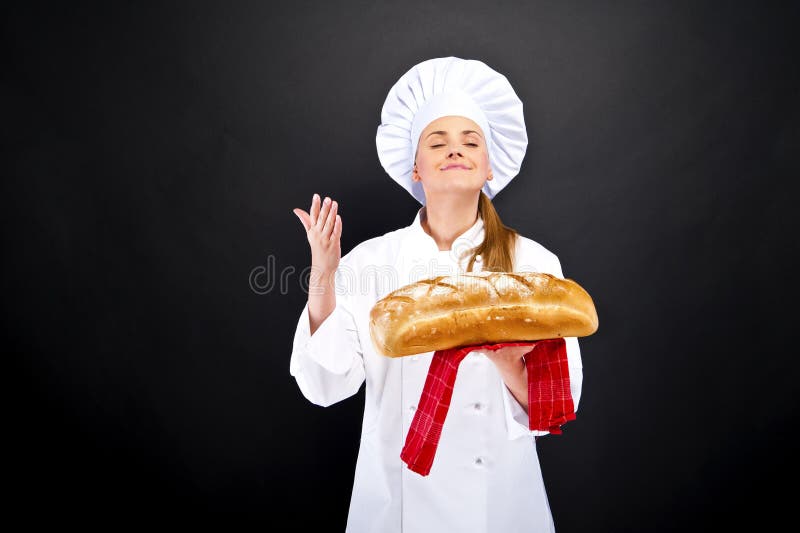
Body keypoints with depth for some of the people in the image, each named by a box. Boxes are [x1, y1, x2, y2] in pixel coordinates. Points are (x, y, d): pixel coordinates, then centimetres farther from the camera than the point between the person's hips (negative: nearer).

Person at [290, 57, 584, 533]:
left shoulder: (533, 262, -9)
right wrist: (322, 279, -20)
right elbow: (326, 386, -10)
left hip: (498, 495, 0)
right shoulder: (370, 260, -7)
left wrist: (509, 364, -27)